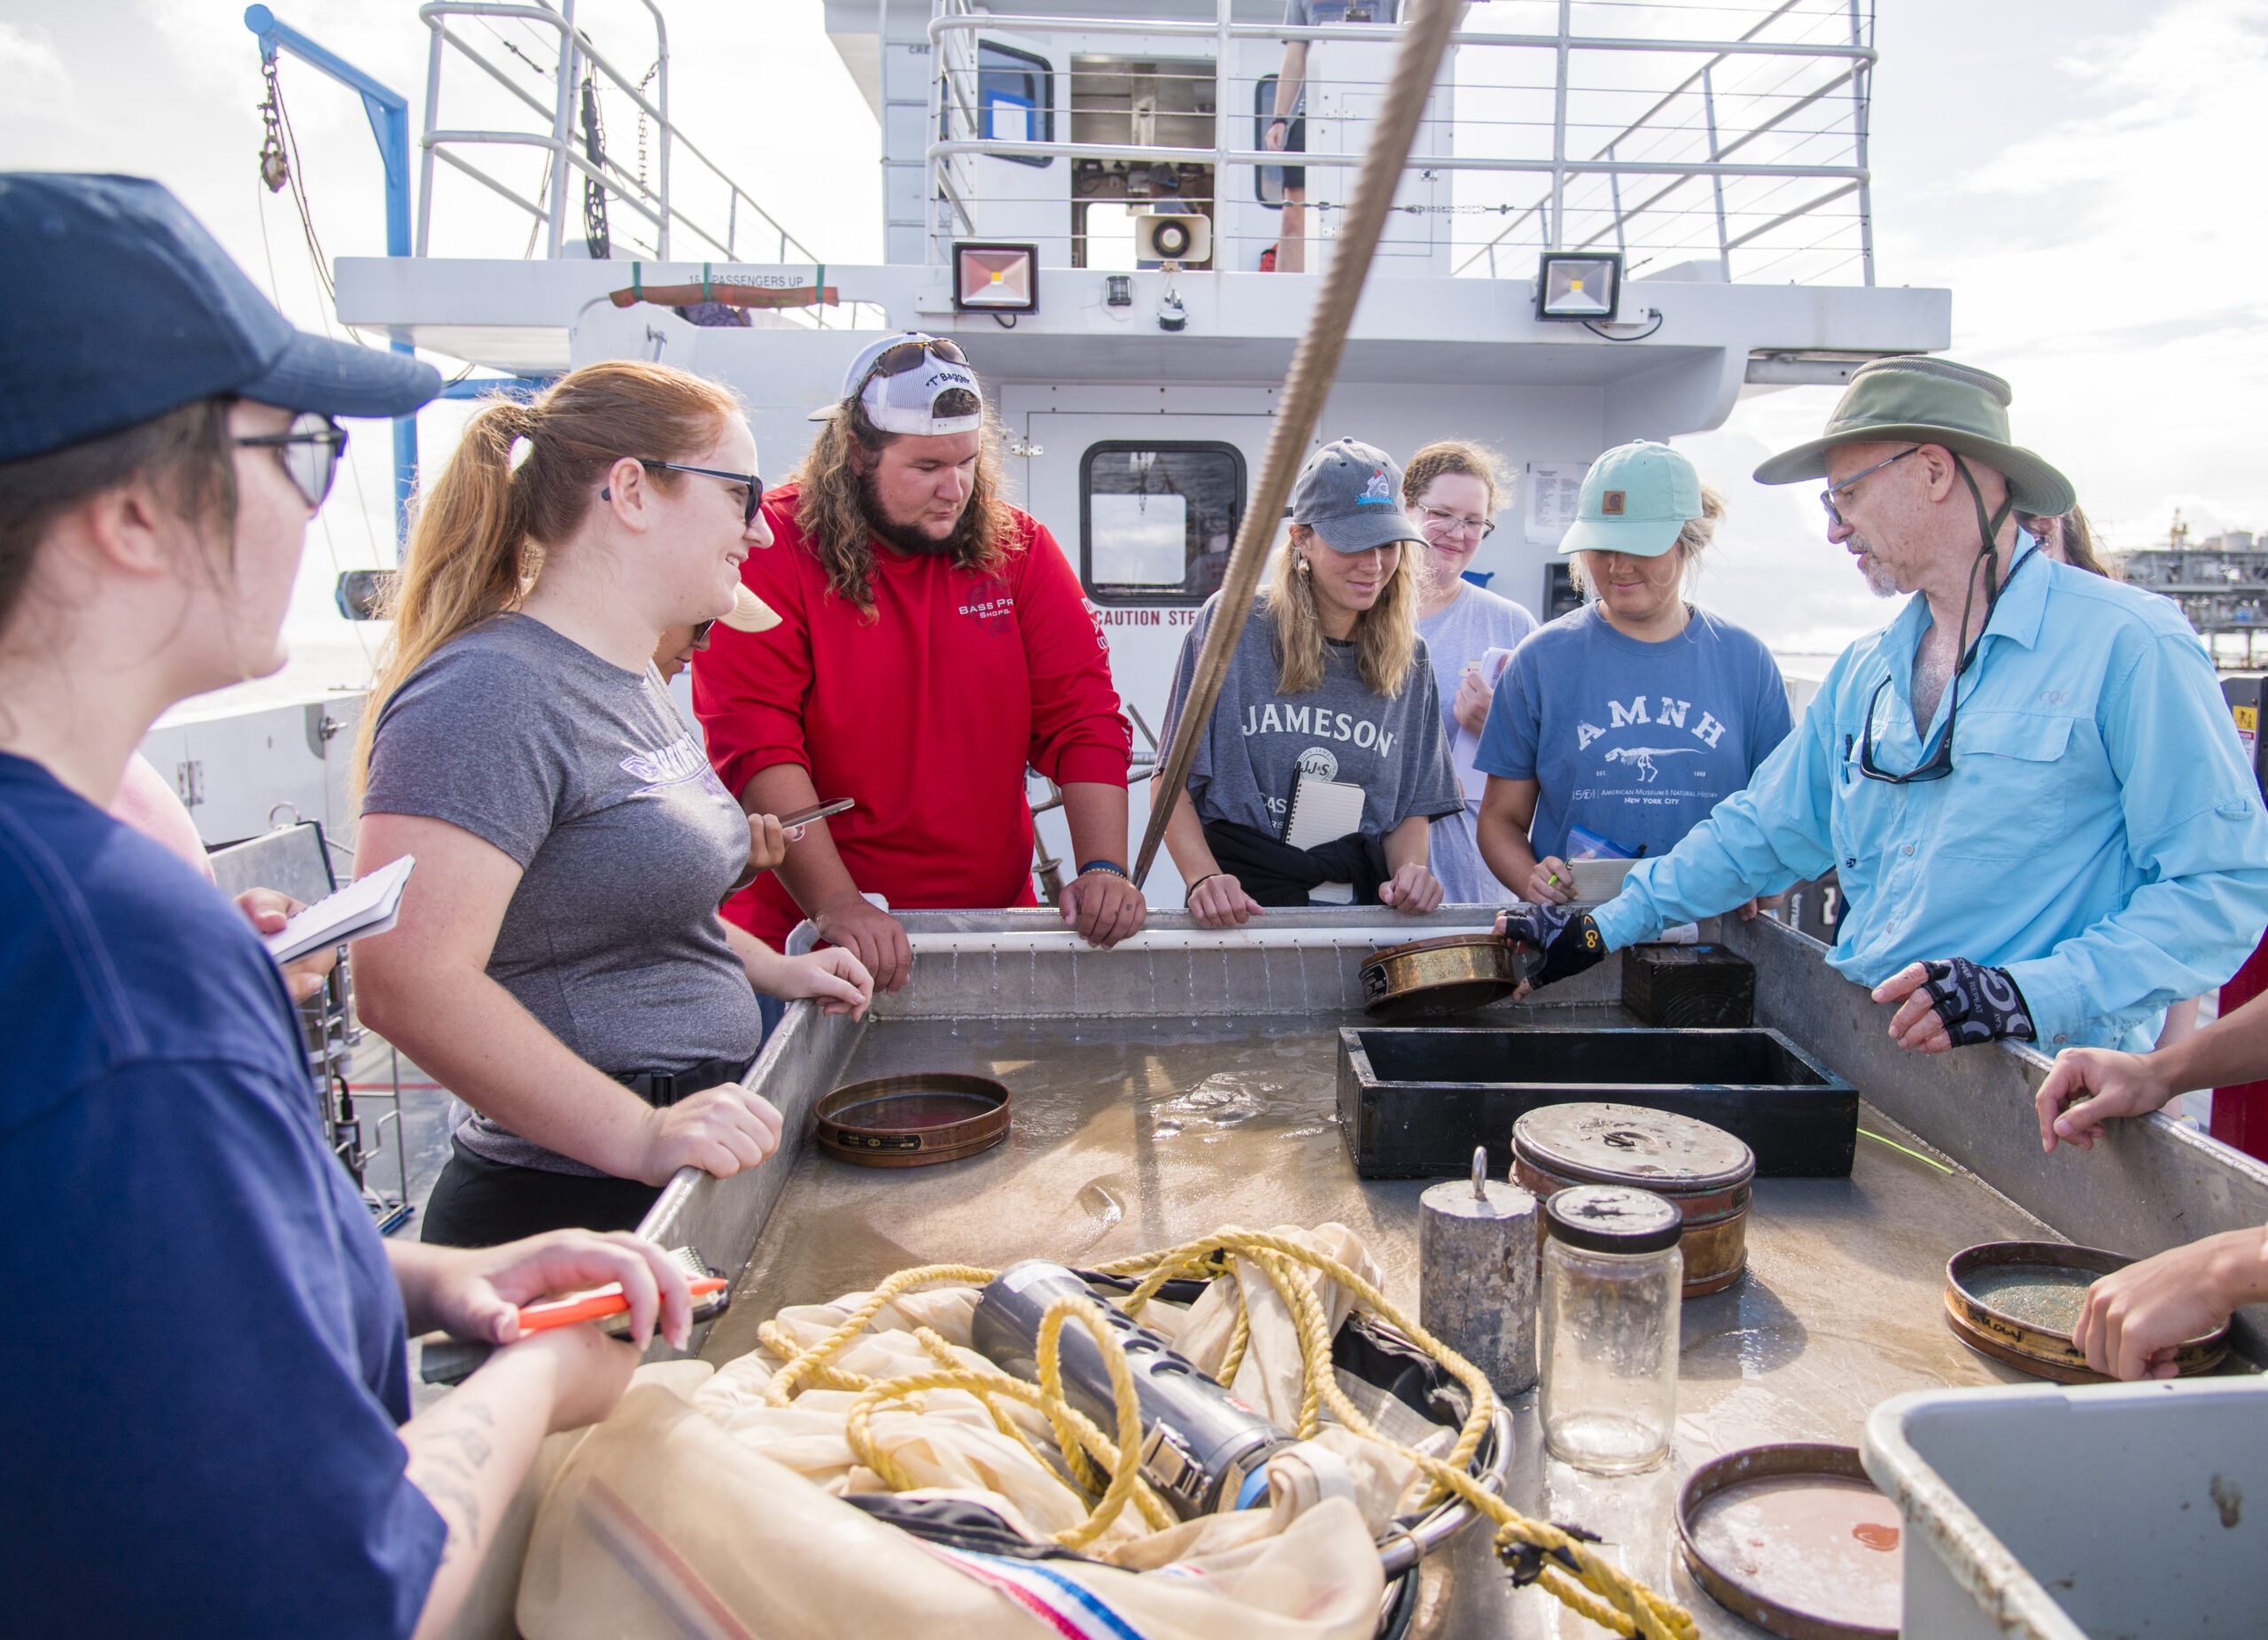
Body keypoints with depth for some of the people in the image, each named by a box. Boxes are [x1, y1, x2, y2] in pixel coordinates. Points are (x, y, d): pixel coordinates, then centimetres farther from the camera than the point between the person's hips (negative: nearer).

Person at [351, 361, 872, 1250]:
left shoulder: (631, 679, 11)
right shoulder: (491, 693, -20)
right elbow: (409, 982, -29)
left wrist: (775, 970, 16)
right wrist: (639, 1133, -31)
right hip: (572, 1209, -9)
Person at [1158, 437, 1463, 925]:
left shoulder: (1409, 659, 10)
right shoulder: (1232, 622, -2)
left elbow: (1413, 804, 16)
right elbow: (1175, 781, -1)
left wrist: (1409, 870, -4)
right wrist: (1203, 878, -16)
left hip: (1359, 908, 3)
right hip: (1240, 909, -3)